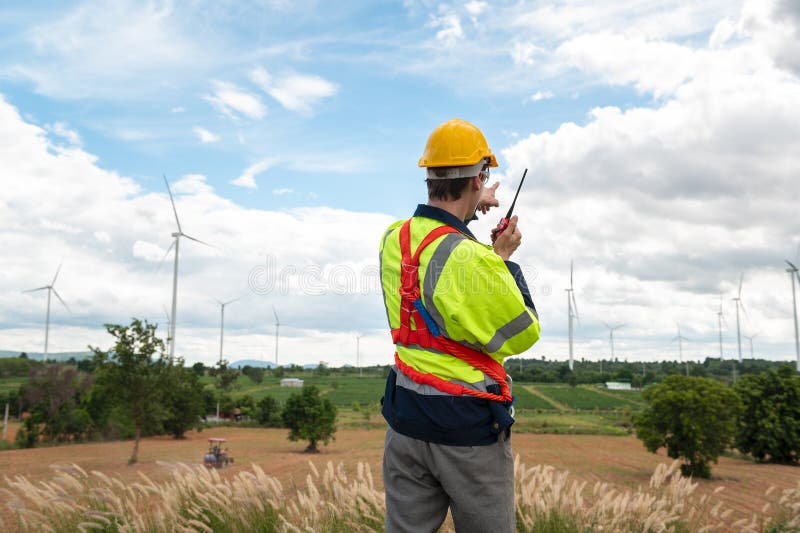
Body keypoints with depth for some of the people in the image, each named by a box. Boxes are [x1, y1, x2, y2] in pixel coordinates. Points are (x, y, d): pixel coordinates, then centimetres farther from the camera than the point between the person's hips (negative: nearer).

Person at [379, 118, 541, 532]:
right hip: (468, 428, -6)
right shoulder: (473, 261, -24)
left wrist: (471, 208, 32)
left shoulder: (393, 239, -2)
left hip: (405, 419, 6)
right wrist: (503, 260, -3)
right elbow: (522, 336, -12)